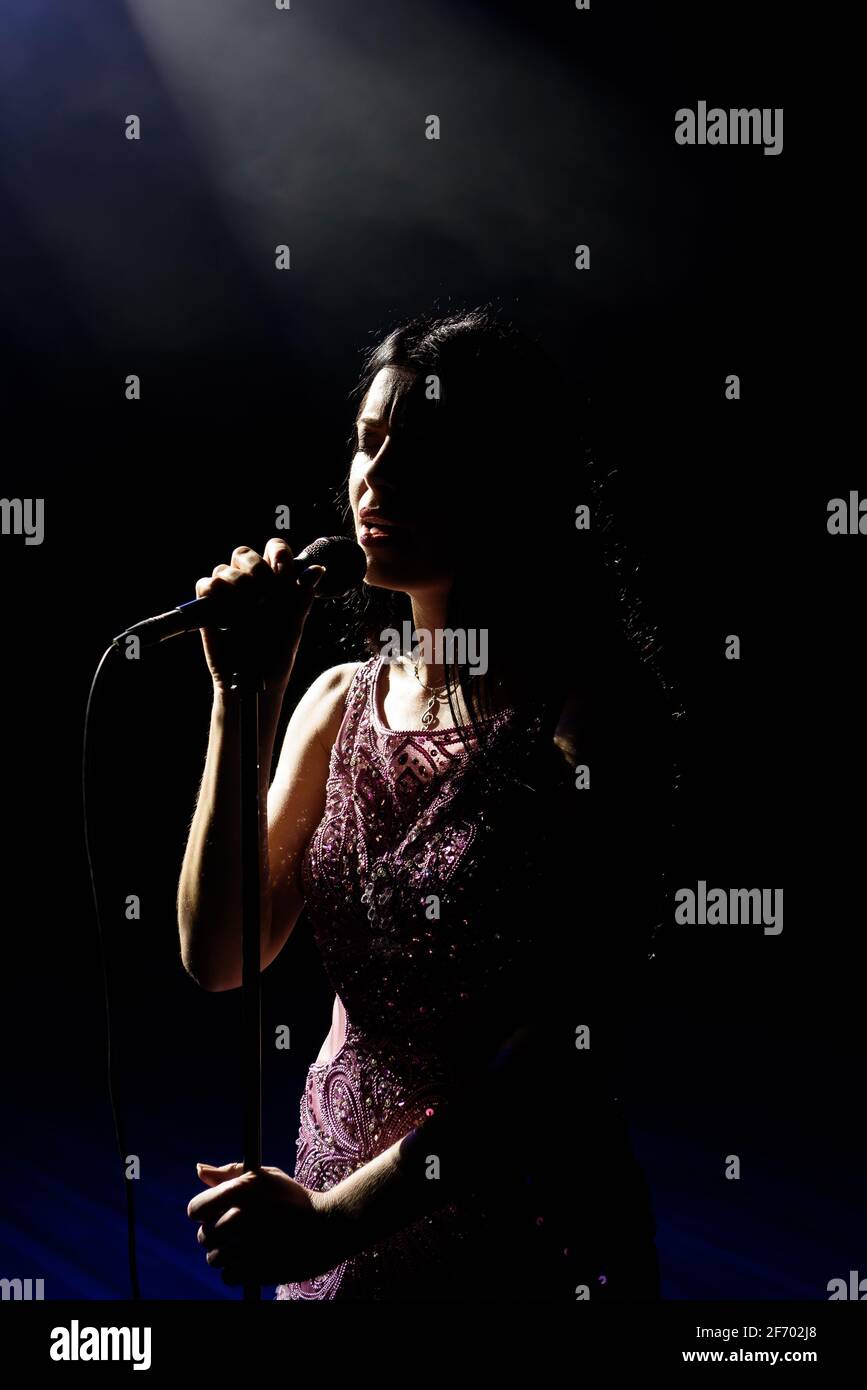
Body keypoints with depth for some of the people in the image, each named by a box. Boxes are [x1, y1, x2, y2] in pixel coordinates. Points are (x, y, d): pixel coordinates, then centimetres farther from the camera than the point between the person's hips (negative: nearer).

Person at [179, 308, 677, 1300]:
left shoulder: (594, 708, -17)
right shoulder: (341, 700, 1)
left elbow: (575, 1032, -21)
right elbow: (218, 954, -4)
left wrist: (336, 1213, -22)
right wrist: (242, 697, -12)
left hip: (527, 1226, -5)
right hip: (333, 1190, 5)